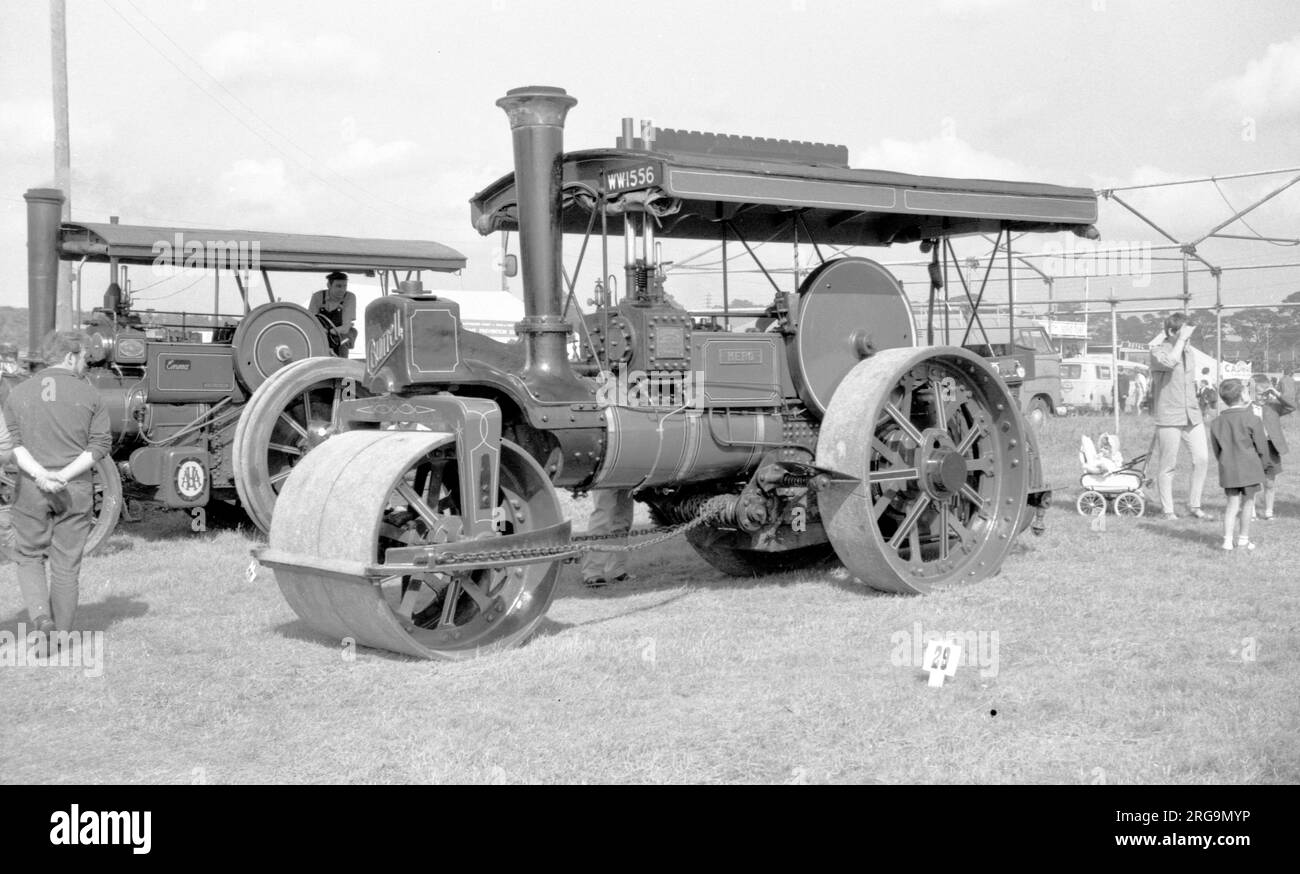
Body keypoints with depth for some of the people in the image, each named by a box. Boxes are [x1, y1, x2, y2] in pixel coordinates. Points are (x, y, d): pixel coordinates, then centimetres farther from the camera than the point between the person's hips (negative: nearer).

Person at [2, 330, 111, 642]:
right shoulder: (89, 394, 0)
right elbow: (100, 444, -8)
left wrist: (39, 474, -15)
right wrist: (66, 475, -12)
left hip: (30, 488, 1)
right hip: (76, 491, -1)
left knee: (29, 557, 17)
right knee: (66, 565, 8)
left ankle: (40, 615, -4)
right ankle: (60, 636, 15)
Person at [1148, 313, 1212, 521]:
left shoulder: (1188, 350, 13)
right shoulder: (1158, 350, -8)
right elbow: (1170, 362, -32)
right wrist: (1182, 339, -21)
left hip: (1192, 415, 6)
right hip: (1169, 417, -6)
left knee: (1202, 458, -4)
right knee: (1168, 465, 1)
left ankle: (1194, 505, 9)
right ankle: (1168, 511, 12)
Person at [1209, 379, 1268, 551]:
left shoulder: (1217, 422, 2)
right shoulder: (1252, 420, -10)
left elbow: (1217, 450, 7)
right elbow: (1262, 447, -5)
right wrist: (1259, 463, 13)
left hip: (1228, 470, 3)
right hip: (1249, 468, -3)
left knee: (1232, 504, 6)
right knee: (1247, 503, 10)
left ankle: (1227, 540, -3)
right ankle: (1243, 539, 18)